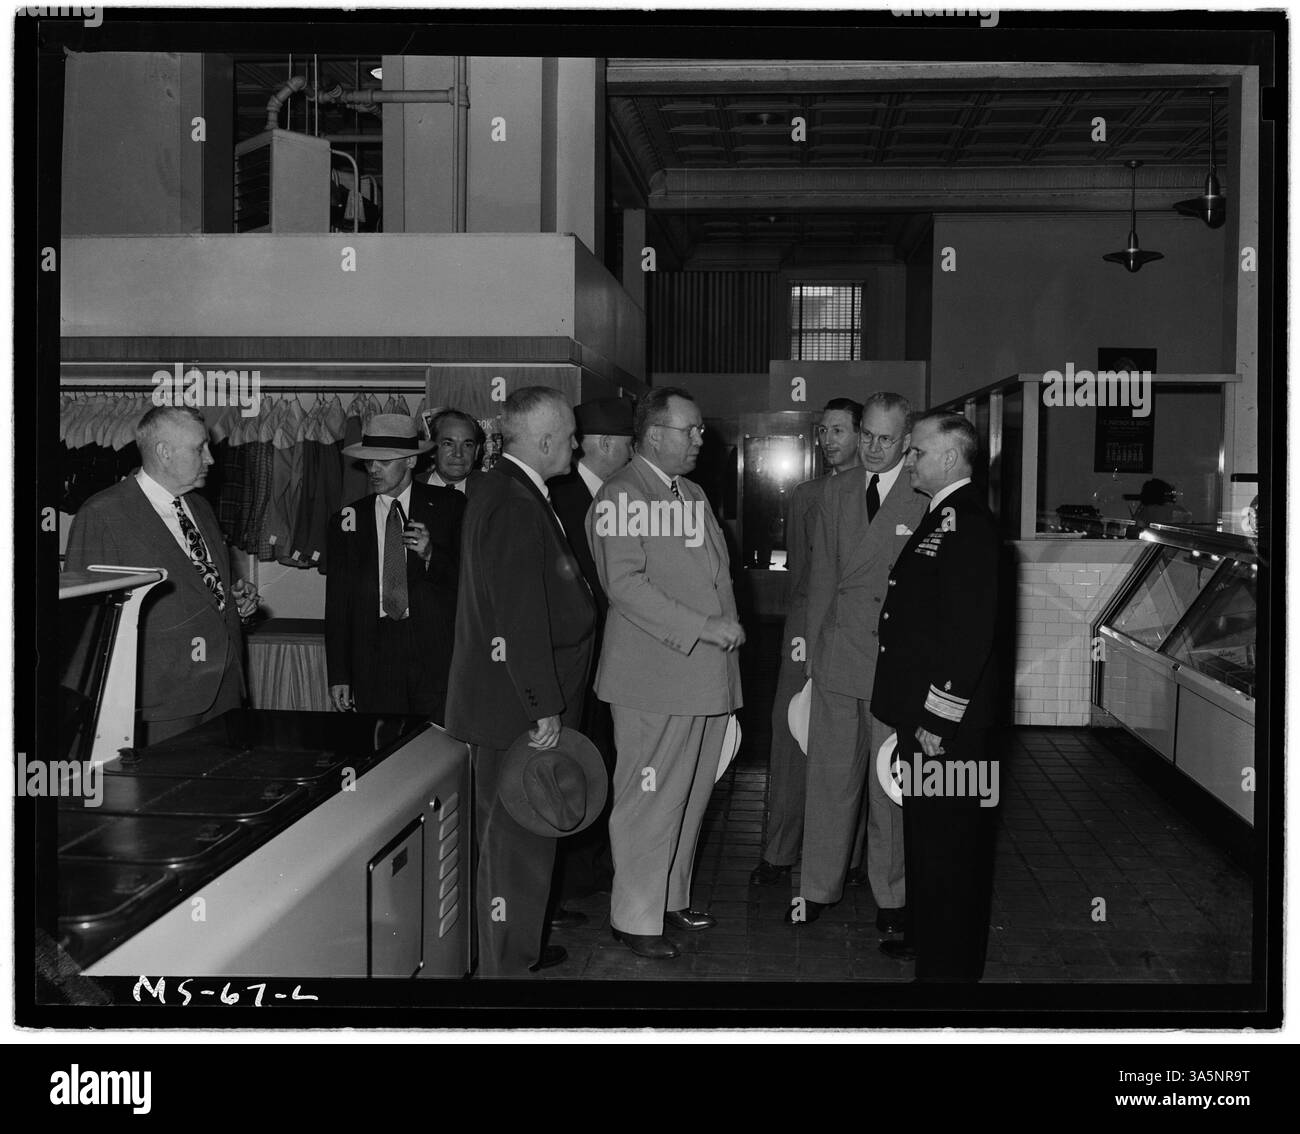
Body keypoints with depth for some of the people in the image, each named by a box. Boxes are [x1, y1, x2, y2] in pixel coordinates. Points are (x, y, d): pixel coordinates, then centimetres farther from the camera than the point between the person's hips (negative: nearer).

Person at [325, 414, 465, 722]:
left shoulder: (448, 506, 4)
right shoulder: (348, 519, 8)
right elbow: (337, 603, 8)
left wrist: (431, 554, -13)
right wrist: (339, 675, 4)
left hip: (437, 654, -1)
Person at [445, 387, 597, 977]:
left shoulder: (501, 490, 13)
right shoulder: (514, 503, -21)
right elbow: (521, 618, -24)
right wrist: (544, 709, -21)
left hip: (508, 701, 11)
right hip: (516, 706, -11)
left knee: (509, 839, 21)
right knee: (517, 843, 0)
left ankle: (516, 947, 36)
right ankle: (506, 966, 12)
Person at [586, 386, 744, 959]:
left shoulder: (692, 492, 19)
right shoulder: (621, 494, -10)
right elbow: (626, 585, -19)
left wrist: (728, 625, 9)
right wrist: (702, 627, -20)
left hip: (706, 673, 9)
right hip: (655, 679, -9)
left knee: (691, 797, 16)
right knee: (650, 802, -2)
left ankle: (671, 898, 30)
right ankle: (635, 918, 9)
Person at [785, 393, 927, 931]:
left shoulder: (928, 499, -6)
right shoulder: (836, 494, 10)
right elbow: (821, 579, 13)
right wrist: (815, 652, 9)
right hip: (838, 660, 4)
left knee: (891, 784, 6)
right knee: (830, 775, 10)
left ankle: (892, 896, 21)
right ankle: (819, 887, 24)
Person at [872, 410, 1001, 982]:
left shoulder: (970, 523, -18)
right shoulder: (940, 518, 14)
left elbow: (971, 631, -24)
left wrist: (939, 715, -22)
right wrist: (914, 708, 17)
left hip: (948, 719, -10)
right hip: (921, 710, 10)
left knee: (950, 846, 2)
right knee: (924, 833, 22)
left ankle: (949, 965, 14)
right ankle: (924, 938, 37)